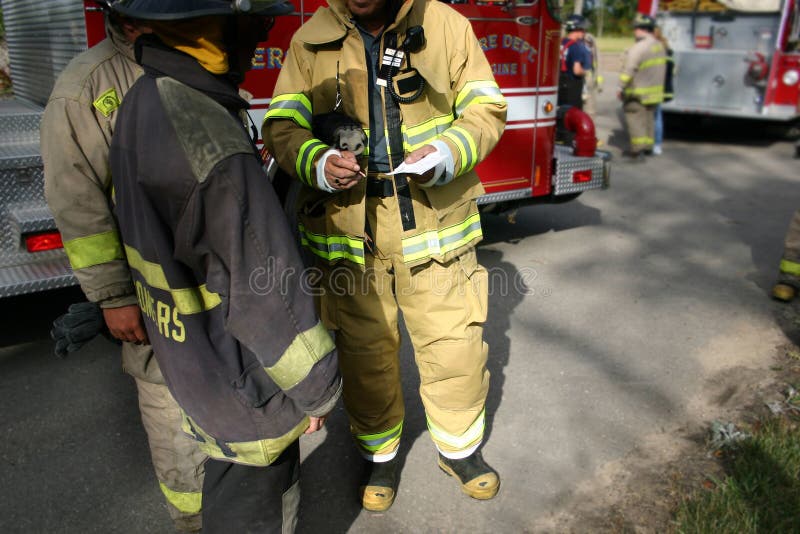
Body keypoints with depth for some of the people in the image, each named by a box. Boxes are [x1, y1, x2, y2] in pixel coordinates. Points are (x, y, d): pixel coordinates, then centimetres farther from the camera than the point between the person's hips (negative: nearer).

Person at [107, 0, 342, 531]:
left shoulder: (145, 100, -1)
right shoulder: (212, 153, -34)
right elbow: (269, 297, -27)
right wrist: (317, 388, -13)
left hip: (188, 358, 9)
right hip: (242, 386, -9)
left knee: (236, 480, 30)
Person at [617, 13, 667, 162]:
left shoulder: (638, 48, -19)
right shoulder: (660, 46, 8)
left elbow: (628, 71, -20)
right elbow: (662, 68, 13)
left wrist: (621, 88, -11)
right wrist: (658, 85, 19)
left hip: (638, 94, -9)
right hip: (654, 92, 9)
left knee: (635, 120, -3)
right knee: (648, 119, 17)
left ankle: (638, 151, -4)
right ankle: (647, 147, 26)